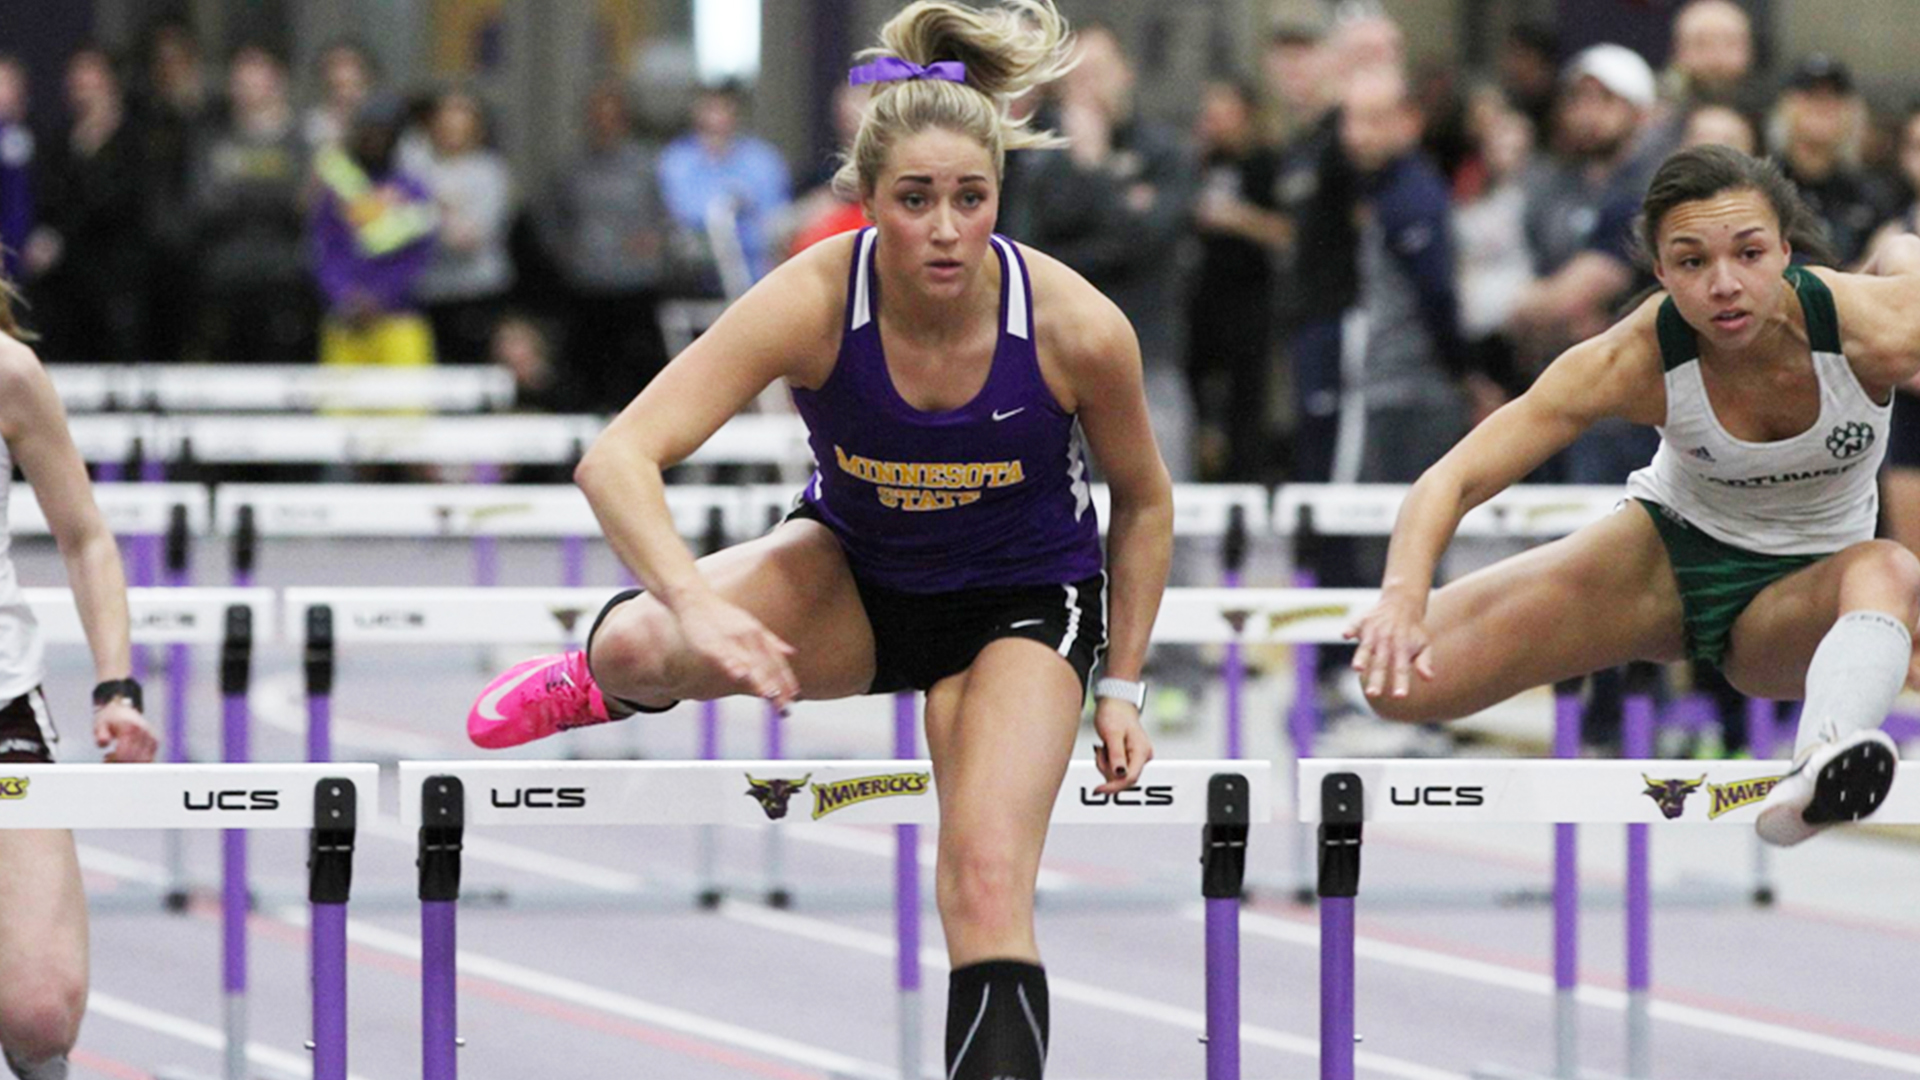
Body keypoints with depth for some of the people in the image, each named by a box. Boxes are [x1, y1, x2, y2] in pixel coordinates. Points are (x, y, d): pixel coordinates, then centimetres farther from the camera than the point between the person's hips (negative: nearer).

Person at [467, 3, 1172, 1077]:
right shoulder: (815, 301, -28)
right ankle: (598, 676, 13)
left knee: (989, 883, -22)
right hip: (852, 573, 1)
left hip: (1024, 596, -1)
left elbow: (1145, 503, -5)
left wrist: (1122, 687, -4)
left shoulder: (1078, 326, -25)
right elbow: (620, 456, -34)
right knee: (648, 648, -27)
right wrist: (695, 604, -50)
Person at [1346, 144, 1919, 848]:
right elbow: (1450, 480, -27)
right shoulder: (1633, 361, -27)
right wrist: (1404, 596, -45)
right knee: (1398, 680, -16)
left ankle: (1814, 776, -65)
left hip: (1802, 586, -1)